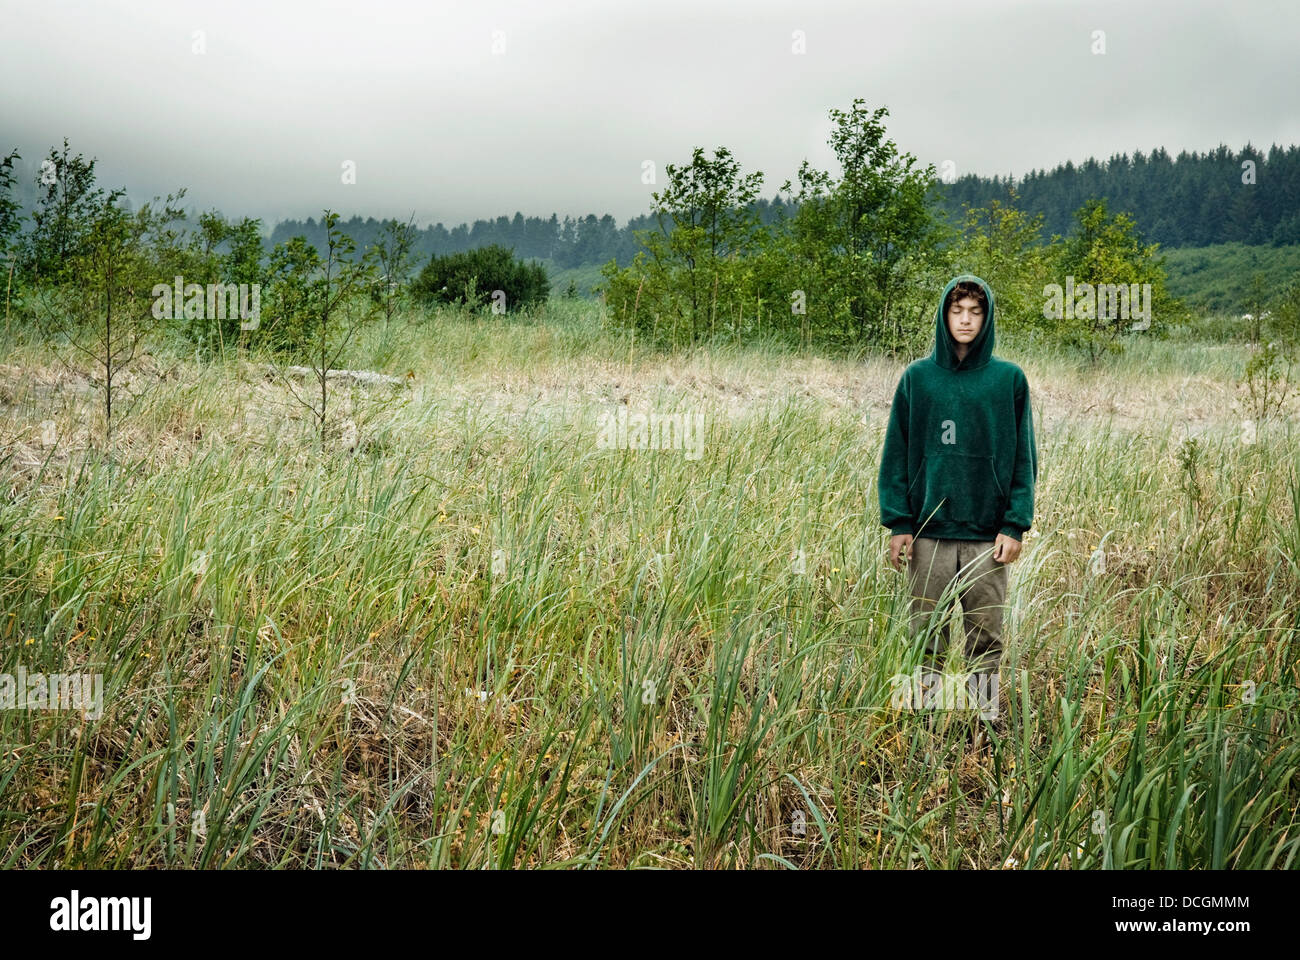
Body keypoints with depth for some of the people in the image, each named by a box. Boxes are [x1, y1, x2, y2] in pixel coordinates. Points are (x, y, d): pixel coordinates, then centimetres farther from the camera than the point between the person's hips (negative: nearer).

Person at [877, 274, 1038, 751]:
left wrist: (1016, 526, -3)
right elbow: (896, 455, 4)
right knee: (926, 640, 6)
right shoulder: (917, 378, 4)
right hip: (928, 535, 0)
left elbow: (1023, 458, 5)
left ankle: (985, 724, 19)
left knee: (986, 641, 7)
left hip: (988, 539, 0)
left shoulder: (1009, 380, 4)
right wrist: (897, 524, -3)